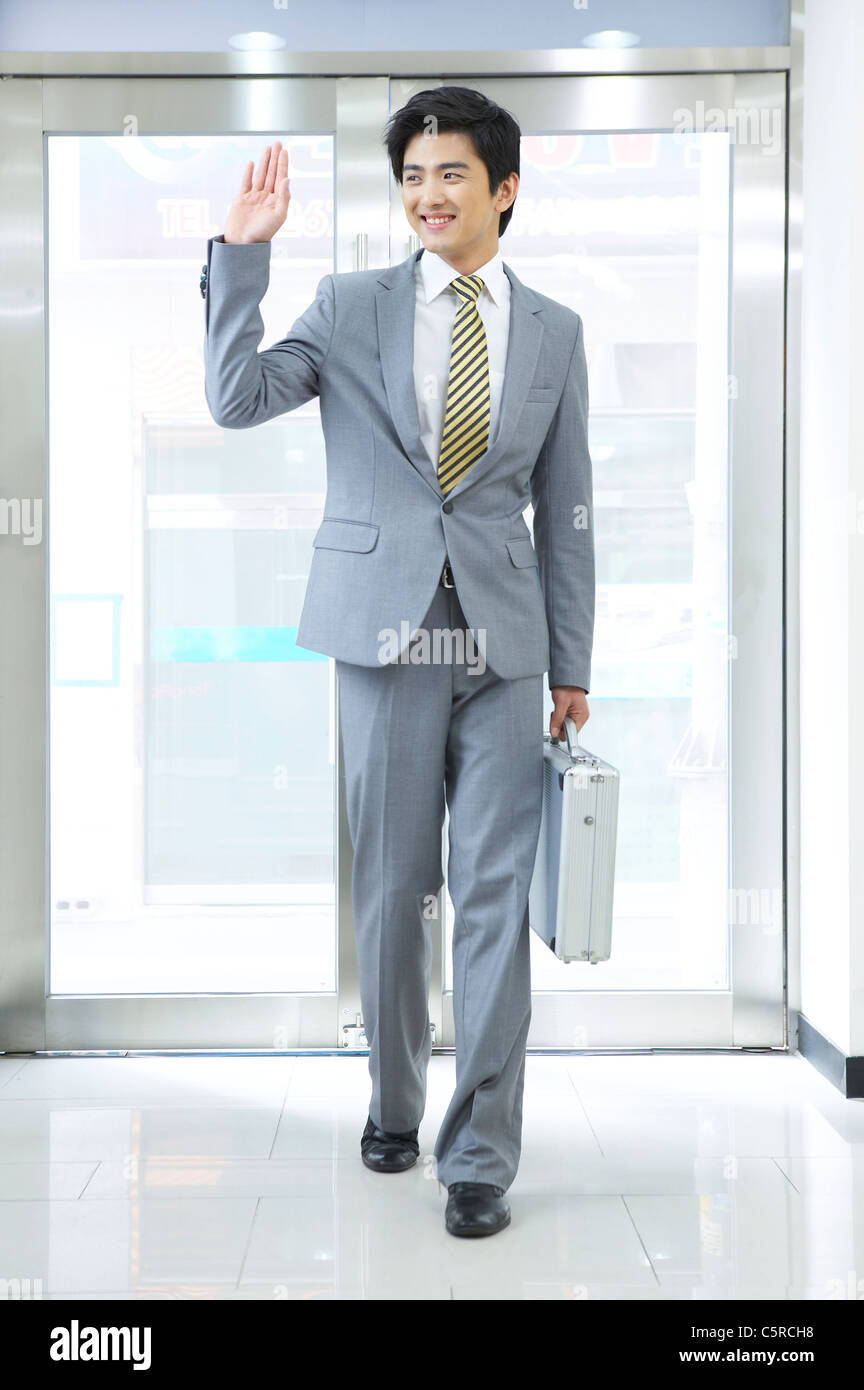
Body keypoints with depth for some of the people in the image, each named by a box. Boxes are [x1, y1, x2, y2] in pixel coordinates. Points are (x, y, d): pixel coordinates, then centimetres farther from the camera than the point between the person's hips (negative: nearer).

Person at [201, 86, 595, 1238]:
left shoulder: (554, 331, 10)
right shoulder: (351, 306, 7)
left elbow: (565, 510, 10)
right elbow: (236, 401, -3)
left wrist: (572, 666, 8)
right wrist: (242, 256, -12)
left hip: (502, 642, 1)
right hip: (386, 632, 0)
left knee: (495, 898, -2)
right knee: (391, 891, 9)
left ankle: (481, 1155, 9)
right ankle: (394, 1106, 29)